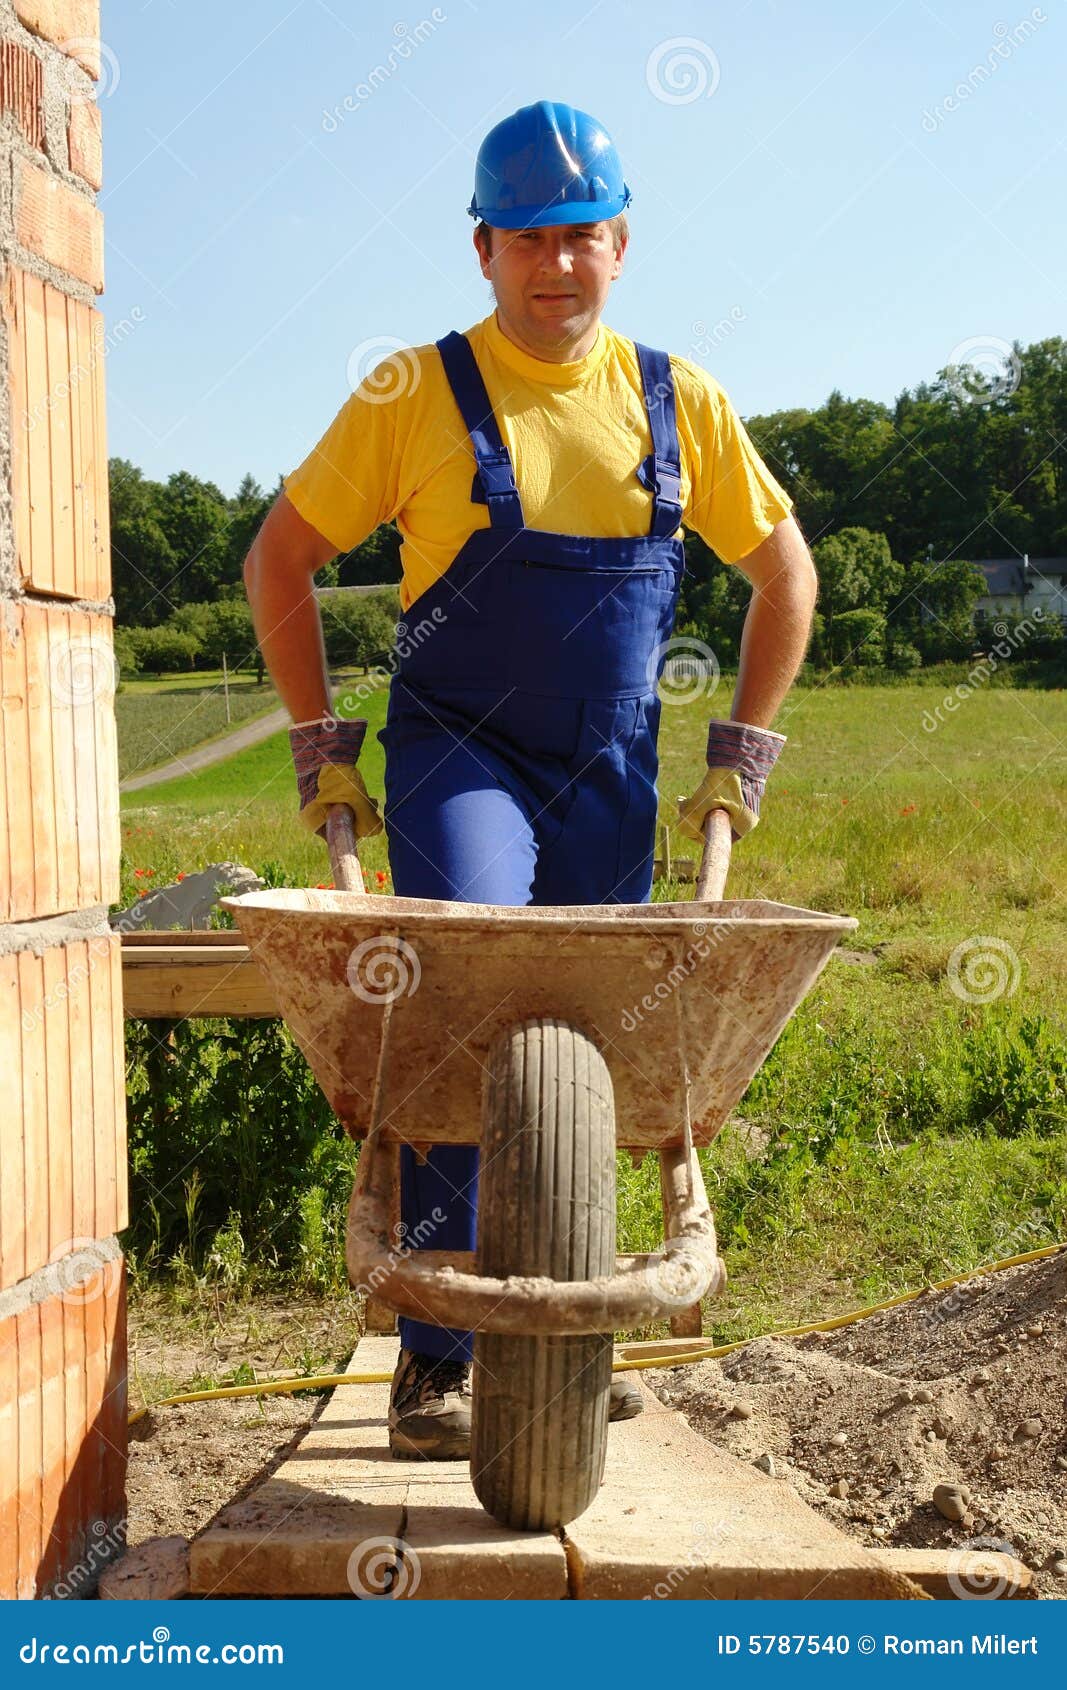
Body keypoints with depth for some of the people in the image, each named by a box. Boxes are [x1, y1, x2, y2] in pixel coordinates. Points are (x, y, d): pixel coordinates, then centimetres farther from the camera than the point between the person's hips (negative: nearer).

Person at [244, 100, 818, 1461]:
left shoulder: (677, 402, 4)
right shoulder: (417, 394, -4)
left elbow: (783, 570, 14)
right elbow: (278, 558, 2)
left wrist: (743, 747, 7)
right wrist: (319, 743, -2)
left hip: (610, 780, 4)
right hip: (458, 758, -3)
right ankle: (434, 1361, -12)